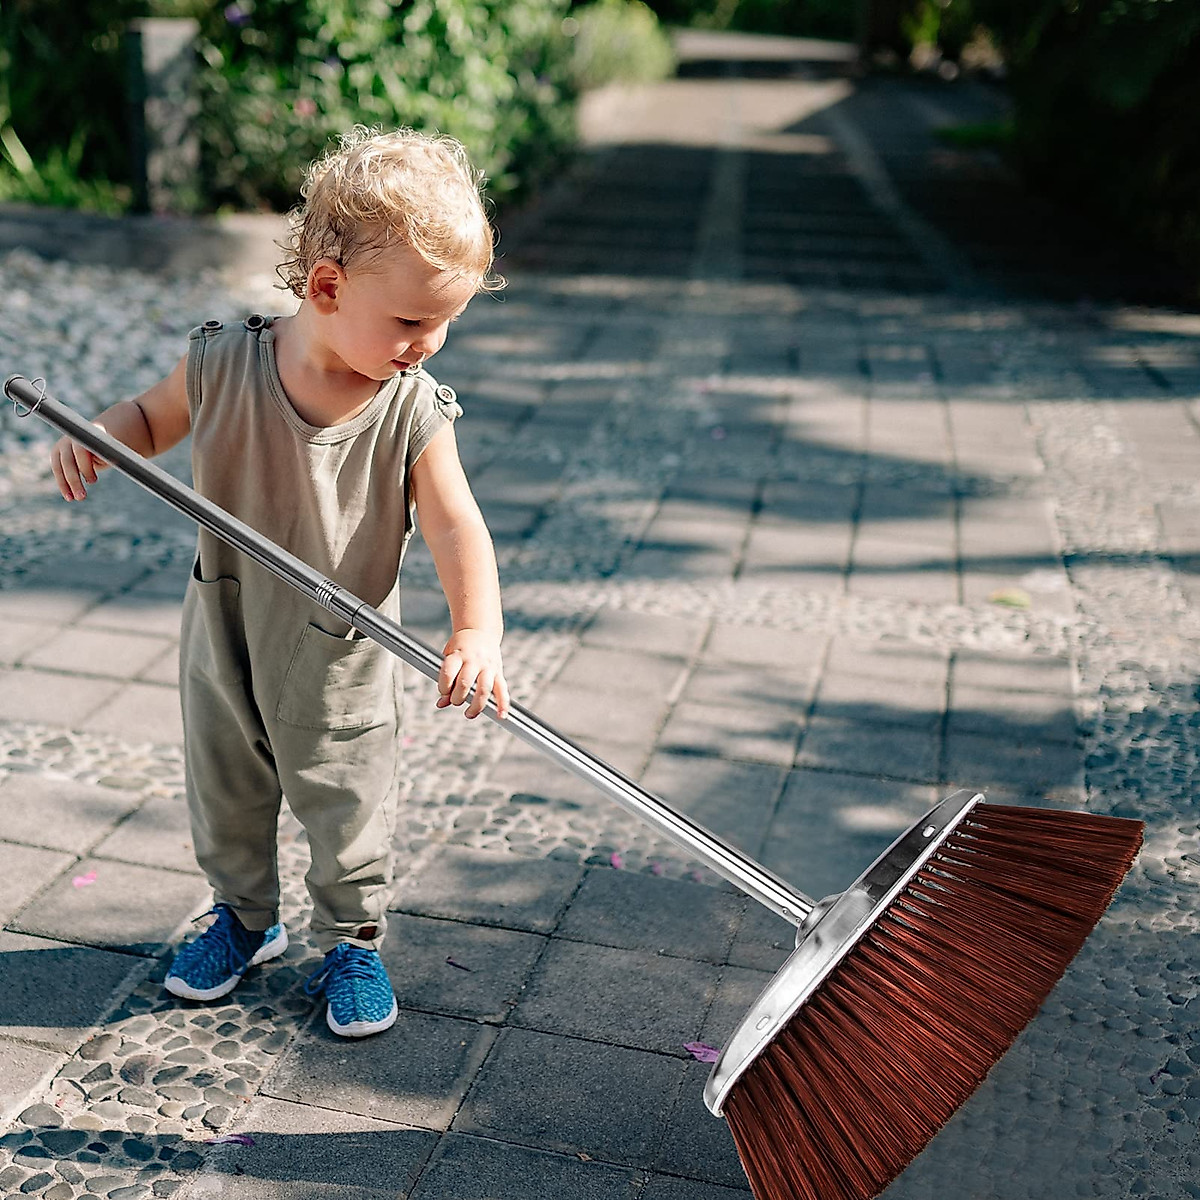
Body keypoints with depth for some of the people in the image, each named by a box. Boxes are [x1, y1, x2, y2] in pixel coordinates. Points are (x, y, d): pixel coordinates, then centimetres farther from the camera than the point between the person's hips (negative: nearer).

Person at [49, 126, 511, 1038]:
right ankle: (244, 917, 47)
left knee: (347, 811, 12)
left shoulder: (413, 410, -20)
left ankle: (353, 942, 37)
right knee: (224, 793, 21)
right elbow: (153, 416, 2)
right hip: (224, 641, 2)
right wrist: (94, 435, -19)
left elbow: (456, 526, -24)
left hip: (341, 662, -2)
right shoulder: (223, 366, -17)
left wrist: (478, 629, -40)